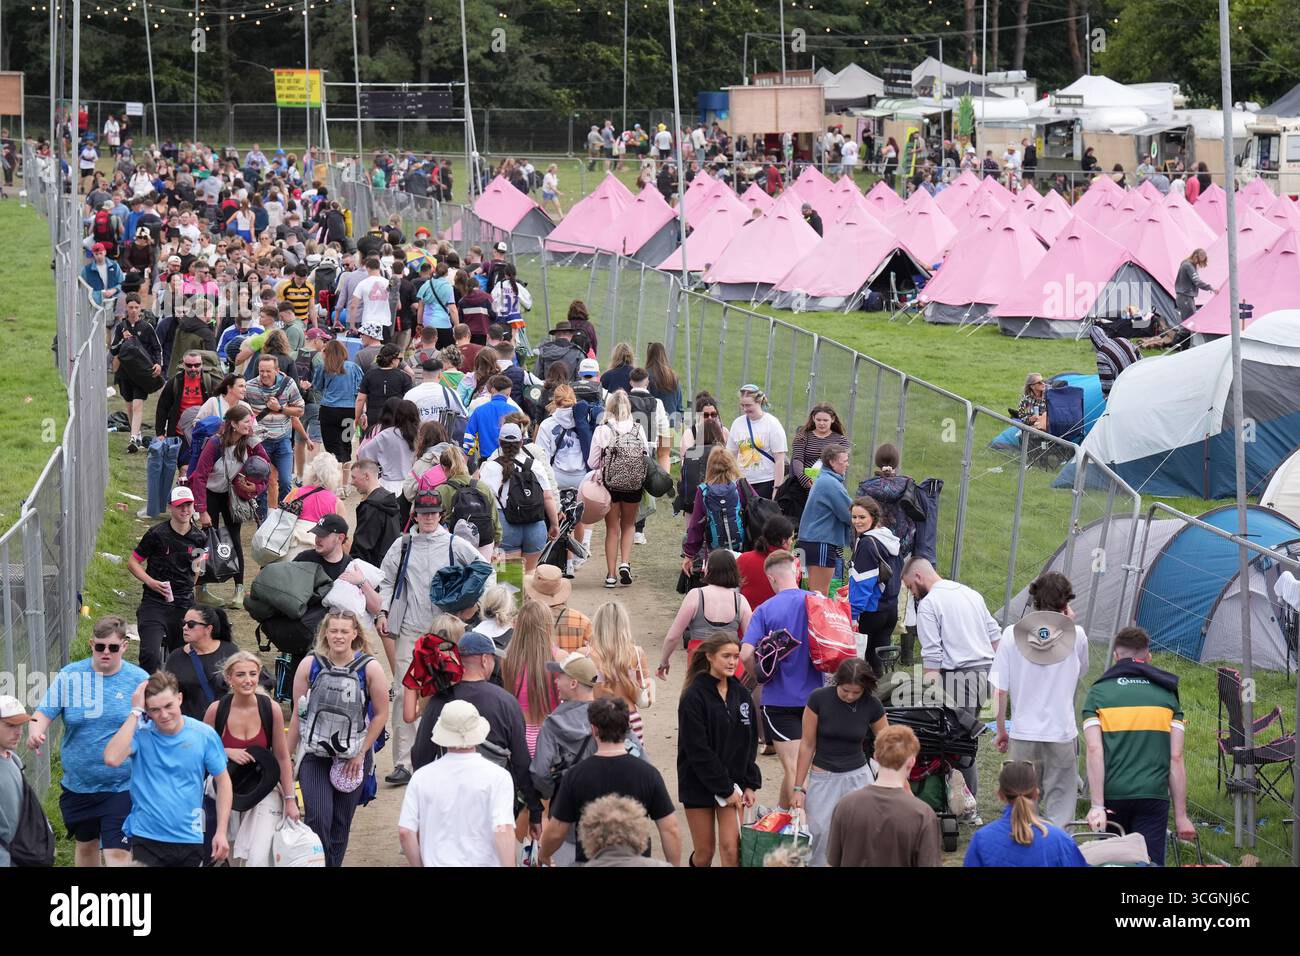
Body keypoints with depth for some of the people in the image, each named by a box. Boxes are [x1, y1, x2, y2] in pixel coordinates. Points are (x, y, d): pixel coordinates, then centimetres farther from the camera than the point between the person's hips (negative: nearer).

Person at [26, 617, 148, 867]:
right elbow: (43, 714, -6)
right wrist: (35, 733, -26)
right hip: (78, 786, 3)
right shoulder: (70, 676, -3)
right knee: (86, 845, 20)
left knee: (117, 853, -11)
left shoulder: (140, 680, -6)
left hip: (122, 787, -3)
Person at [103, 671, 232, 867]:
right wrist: (135, 712, -22)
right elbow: (112, 759, -26)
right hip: (146, 839, -2)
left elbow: (222, 781, 5)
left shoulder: (204, 735, -4)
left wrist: (221, 832, -1)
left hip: (190, 840, 2)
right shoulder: (140, 733, -7)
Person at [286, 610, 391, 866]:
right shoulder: (310, 665, -5)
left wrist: (361, 753, -5)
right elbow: (298, 713, 2)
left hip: (353, 757, 1)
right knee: (318, 817, -14)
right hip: (315, 755, 0)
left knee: (341, 823, 8)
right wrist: (287, 755, 4)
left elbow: (381, 715, -2)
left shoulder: (369, 668, -7)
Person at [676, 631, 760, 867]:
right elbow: (698, 750, -15)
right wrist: (725, 789, -14)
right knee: (705, 851, 4)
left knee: (731, 848, -7)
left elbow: (750, 743, 10)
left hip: (732, 783, 4)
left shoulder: (741, 695, 5)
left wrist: (750, 784, 0)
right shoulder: (693, 697, -12)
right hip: (700, 784, -4)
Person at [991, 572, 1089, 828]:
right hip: (1063, 735, -1)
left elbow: (998, 692, -3)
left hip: (1023, 736, 1)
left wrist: (1001, 731, 8)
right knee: (1060, 812, 3)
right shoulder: (1076, 635, -4)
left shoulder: (1012, 634, -3)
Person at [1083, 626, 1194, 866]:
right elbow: (1176, 758, 4)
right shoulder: (1166, 695, 9)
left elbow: (1094, 751, -7)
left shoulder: (1098, 693, 5)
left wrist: (1097, 806, -11)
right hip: (1154, 796, 0)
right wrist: (1181, 815, 6)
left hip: (1112, 796, 0)